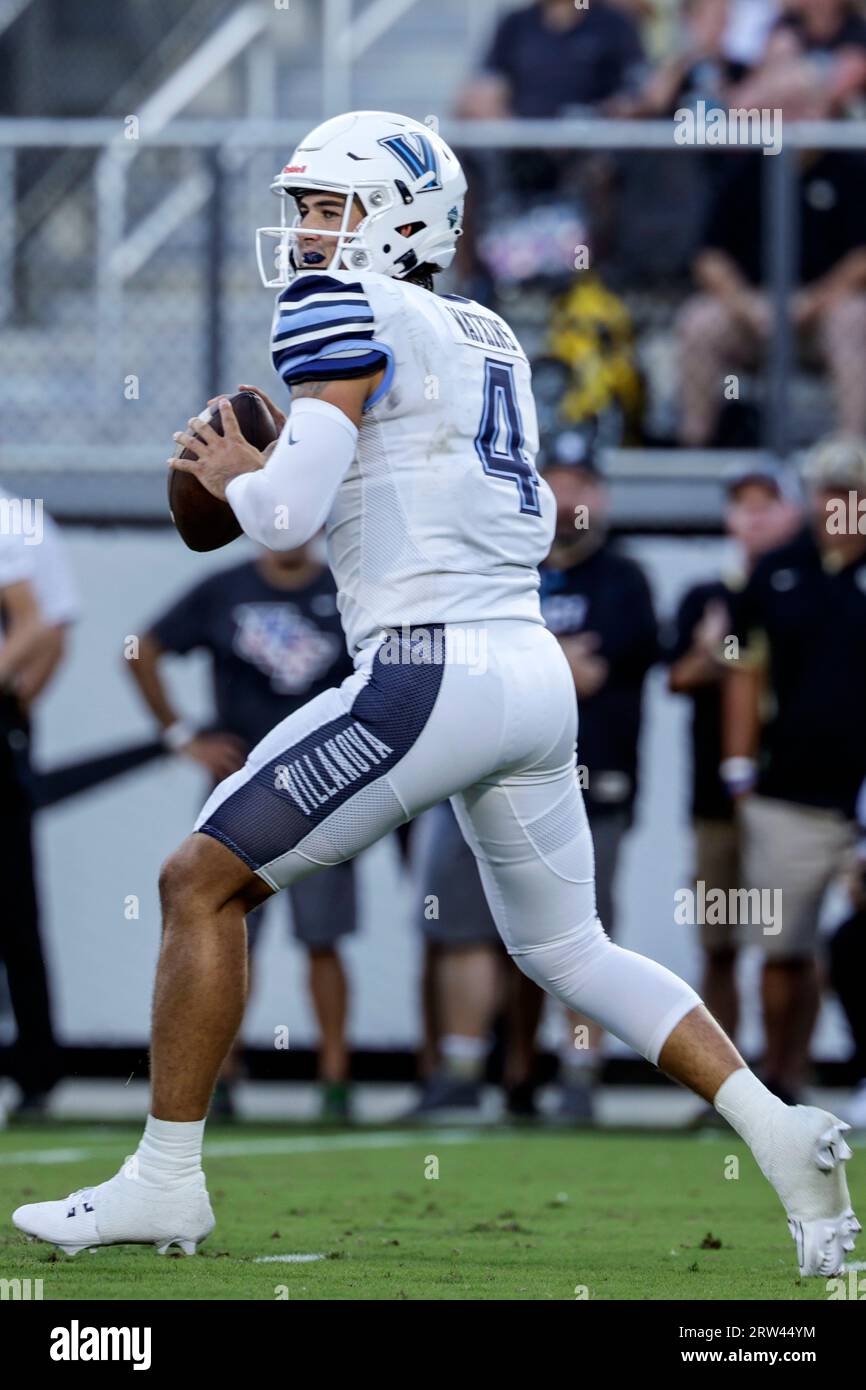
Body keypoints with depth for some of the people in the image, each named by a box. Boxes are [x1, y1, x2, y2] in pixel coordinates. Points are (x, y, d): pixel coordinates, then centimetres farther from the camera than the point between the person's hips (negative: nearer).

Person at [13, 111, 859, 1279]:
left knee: (203, 883, 2)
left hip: (430, 671, -8)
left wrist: (232, 474, 8)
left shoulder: (353, 315, -6)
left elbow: (288, 515, -16)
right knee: (566, 949, 21)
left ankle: (165, 1180, 3)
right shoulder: (486, 342, 19)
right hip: (537, 669, 8)